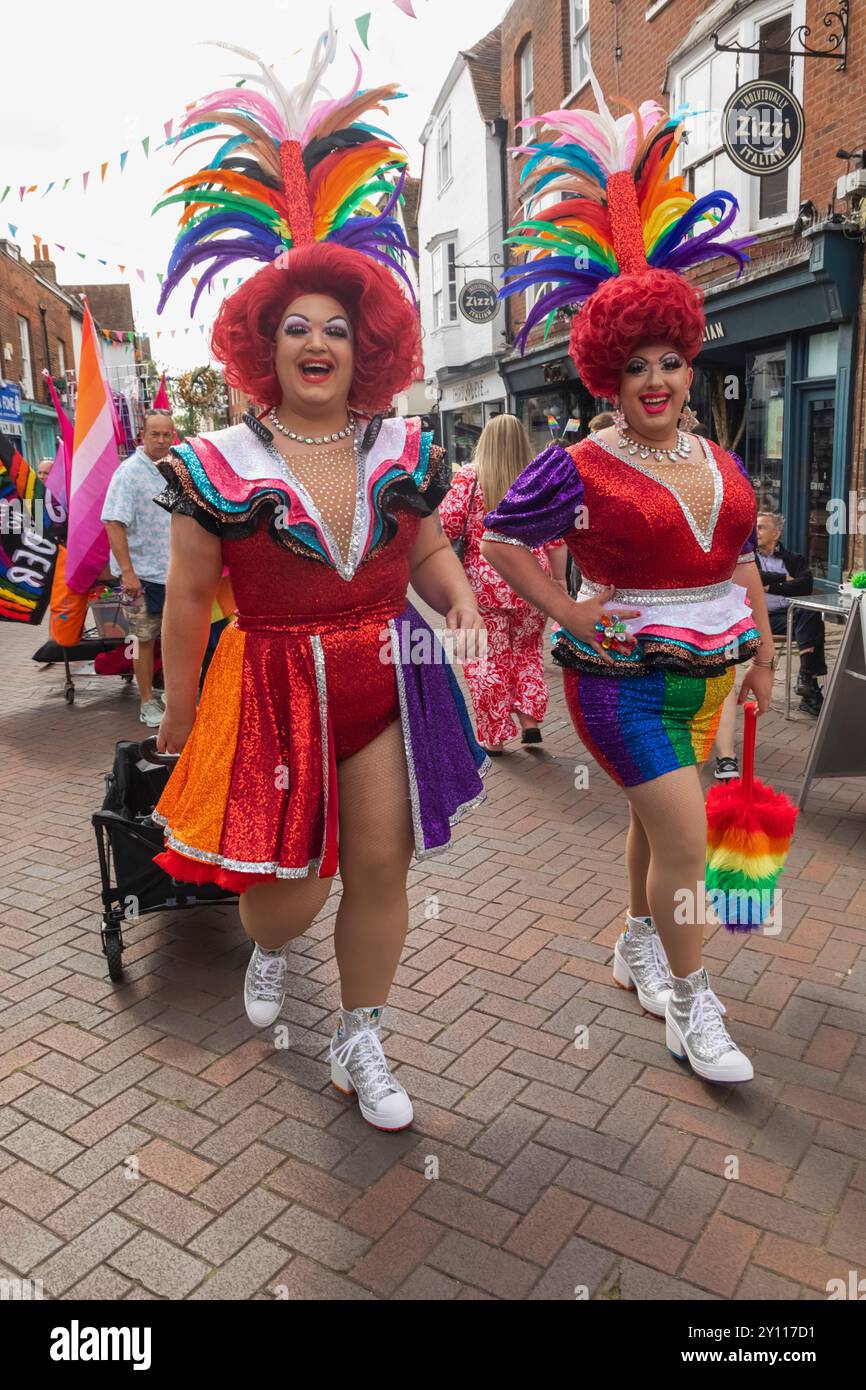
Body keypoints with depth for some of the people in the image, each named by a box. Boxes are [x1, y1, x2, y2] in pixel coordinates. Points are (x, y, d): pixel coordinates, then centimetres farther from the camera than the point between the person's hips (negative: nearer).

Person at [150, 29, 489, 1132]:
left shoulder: (402, 449, 4)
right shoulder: (221, 462, -5)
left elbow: (426, 548, 15)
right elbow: (188, 597, -1)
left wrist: (460, 597, -7)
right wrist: (178, 715, 4)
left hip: (389, 677, 3)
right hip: (274, 683, -2)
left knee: (380, 870, 6)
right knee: (290, 885, 1)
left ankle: (359, 1044, 29)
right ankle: (268, 946, 43)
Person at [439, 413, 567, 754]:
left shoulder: (468, 476, -5)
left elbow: (445, 525, -11)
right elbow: (556, 537, 3)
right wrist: (560, 579, 12)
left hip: (483, 582, -2)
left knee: (488, 658, 8)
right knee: (528, 652, 21)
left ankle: (493, 736, 14)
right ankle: (530, 721, 15)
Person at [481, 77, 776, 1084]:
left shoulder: (716, 460, 7)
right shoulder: (581, 469, -12)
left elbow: (741, 553, 18)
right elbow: (501, 536, -6)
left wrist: (761, 642, 17)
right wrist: (567, 612, -10)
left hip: (706, 670, 7)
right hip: (625, 678, -6)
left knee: (658, 818, 19)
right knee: (686, 837, -9)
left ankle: (636, 946, 40)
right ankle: (690, 1006, 10)